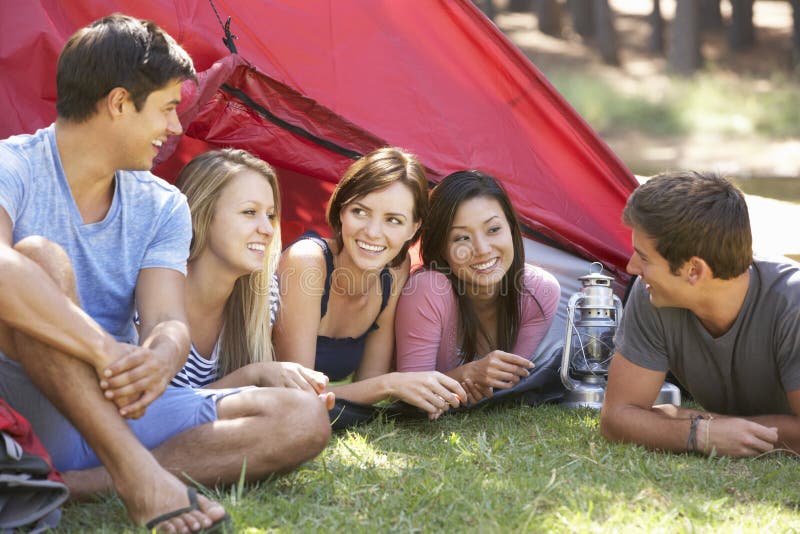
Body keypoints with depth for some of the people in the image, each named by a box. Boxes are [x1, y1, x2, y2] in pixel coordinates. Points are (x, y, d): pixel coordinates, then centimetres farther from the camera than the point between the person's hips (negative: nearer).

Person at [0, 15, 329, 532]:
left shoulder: (162, 206, 6)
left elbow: (170, 321, -8)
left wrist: (162, 355, -33)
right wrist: (105, 349, -39)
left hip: (121, 409, 5)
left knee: (304, 419, -12)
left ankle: (76, 484, -27)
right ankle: (135, 472, -35)